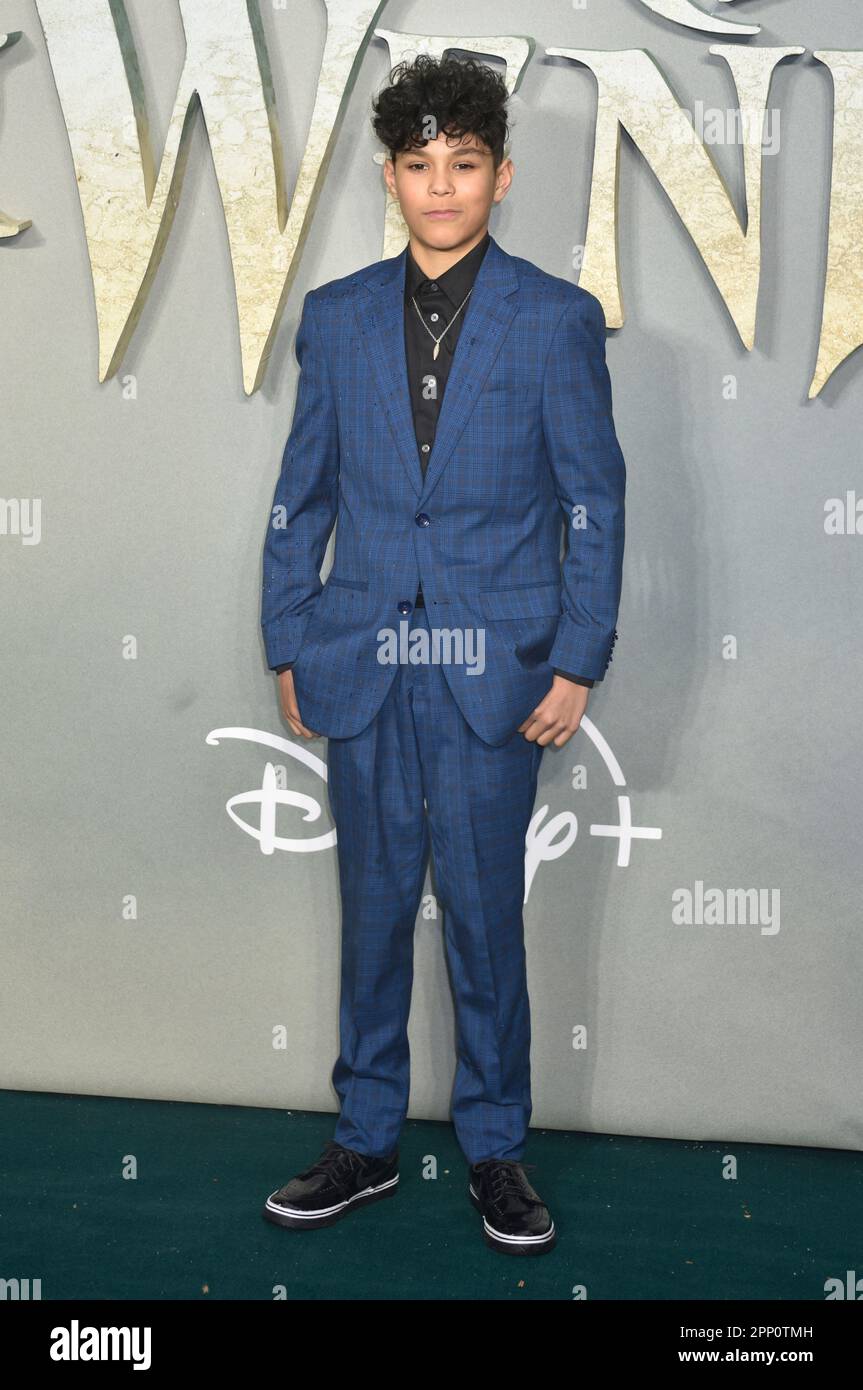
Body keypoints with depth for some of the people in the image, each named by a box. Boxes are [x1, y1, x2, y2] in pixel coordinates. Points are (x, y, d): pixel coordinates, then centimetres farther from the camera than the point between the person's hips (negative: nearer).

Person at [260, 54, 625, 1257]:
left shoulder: (555, 319, 1)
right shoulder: (336, 318, 8)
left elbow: (594, 501, 0)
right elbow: (302, 494, 10)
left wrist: (578, 663, -6)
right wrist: (288, 644, 5)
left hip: (494, 672, -2)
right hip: (364, 667, 3)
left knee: (486, 914, 5)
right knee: (373, 911, 11)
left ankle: (496, 1149, 21)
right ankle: (366, 1143, 25)